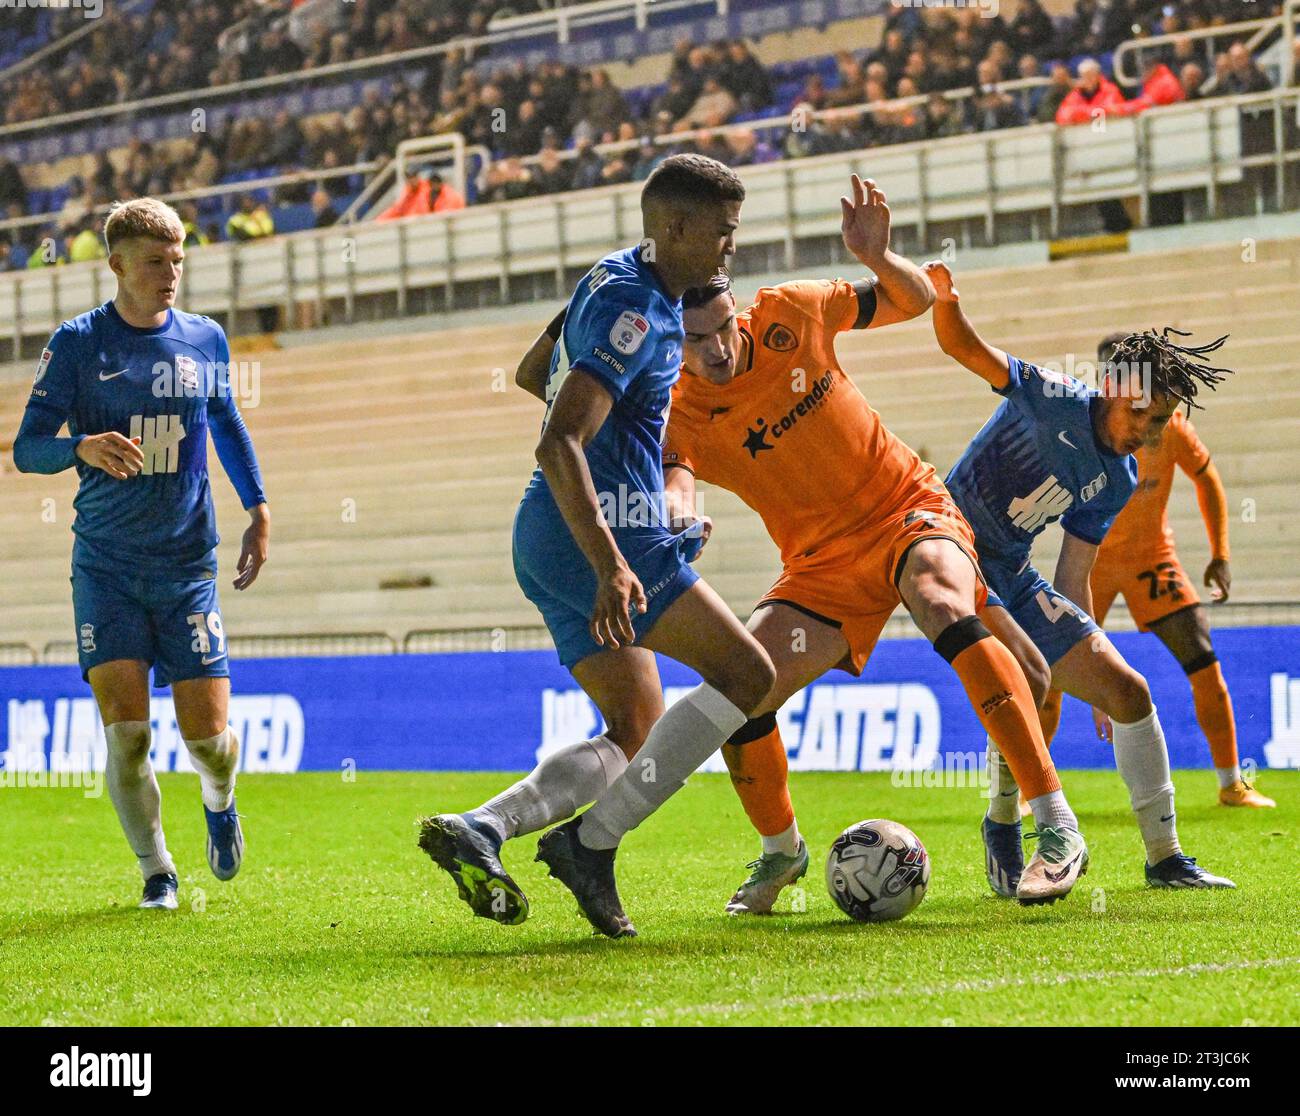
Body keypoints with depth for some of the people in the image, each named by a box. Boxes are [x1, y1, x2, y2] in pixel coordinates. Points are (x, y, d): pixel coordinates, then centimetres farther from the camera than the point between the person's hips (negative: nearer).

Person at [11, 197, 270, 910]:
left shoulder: (205, 340, 6)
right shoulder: (77, 343, -3)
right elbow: (27, 448, -4)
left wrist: (258, 510, 17)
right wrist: (84, 445, -25)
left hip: (186, 563, 2)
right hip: (105, 564, -1)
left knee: (207, 736, -4)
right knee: (124, 732, -10)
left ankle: (219, 801, 32)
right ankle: (156, 870, 10)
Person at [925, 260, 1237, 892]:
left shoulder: (1118, 481, 7)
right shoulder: (1056, 401, -14)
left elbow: (1073, 580, 14)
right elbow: (965, 349, -25)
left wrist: (1095, 666, 14)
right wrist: (943, 299, -46)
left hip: (1016, 579, 8)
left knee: (1127, 691, 4)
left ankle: (1164, 857, 17)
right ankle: (1002, 826, -6)